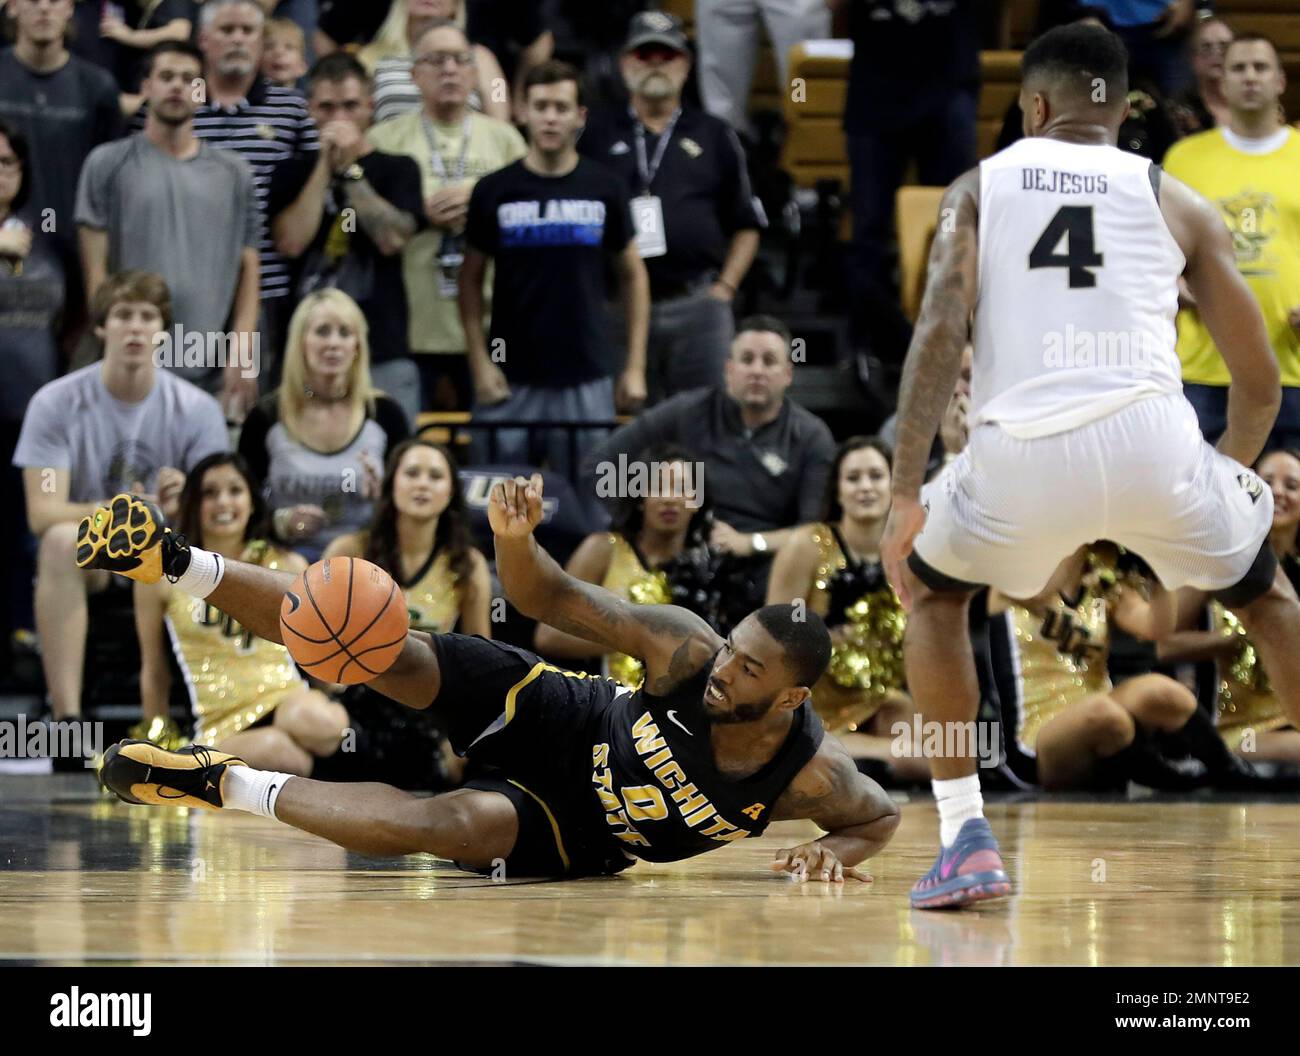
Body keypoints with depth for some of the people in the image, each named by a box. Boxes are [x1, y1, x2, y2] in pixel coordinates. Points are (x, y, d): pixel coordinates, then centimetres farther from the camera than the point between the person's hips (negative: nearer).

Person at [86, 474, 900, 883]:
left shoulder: (811, 776, -24)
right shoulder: (687, 651, -23)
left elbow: (882, 814, -3)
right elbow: (553, 599, -18)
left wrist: (833, 852, -24)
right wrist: (517, 539, -40)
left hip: (571, 835, -1)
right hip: (557, 718, 1)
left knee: (430, 824, -29)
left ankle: (226, 786, -14)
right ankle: (177, 563, -16)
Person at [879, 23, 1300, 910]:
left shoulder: (982, 186, 18)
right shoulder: (1177, 203, 20)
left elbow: (940, 331, 1)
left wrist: (906, 496, 1)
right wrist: (1228, 477, 40)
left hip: (1024, 447, -1)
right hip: (1152, 437, 1)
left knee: (930, 590, 31)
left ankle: (966, 839, 17)